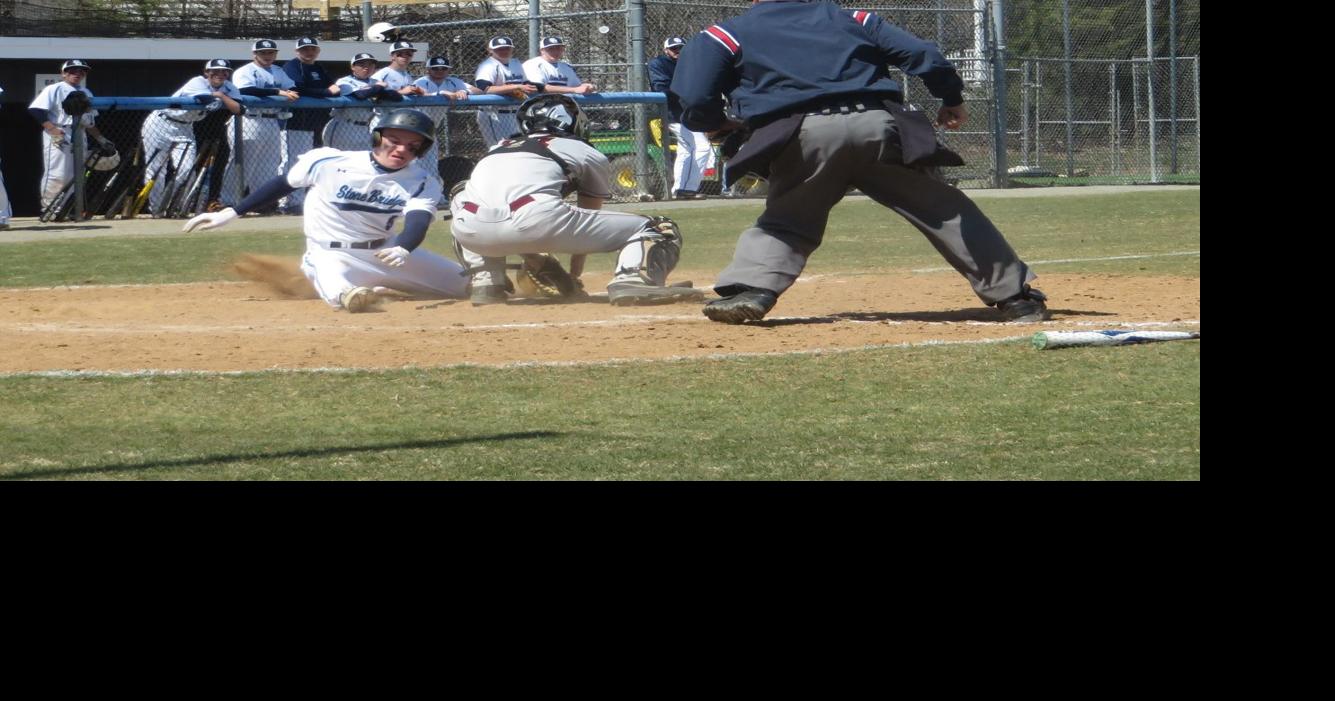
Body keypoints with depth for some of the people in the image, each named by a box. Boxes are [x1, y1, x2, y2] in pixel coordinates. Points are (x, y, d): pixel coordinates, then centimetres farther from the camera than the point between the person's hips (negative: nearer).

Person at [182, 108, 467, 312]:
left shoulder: (422, 185, -8)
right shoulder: (328, 162, -14)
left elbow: (417, 224, -26)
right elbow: (282, 184, -1)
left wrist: (402, 249, -51)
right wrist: (230, 213, 0)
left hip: (387, 251, 5)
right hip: (332, 255, -5)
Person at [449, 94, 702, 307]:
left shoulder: (499, 148, 38)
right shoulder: (589, 155, 28)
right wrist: (574, 275, 47)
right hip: (534, 220, -4)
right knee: (660, 230, 7)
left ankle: (485, 281, 23)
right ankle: (632, 280, -23)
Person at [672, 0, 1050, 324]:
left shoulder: (726, 35, 20)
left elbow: (695, 106, 8)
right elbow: (923, 55, 19)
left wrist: (722, 124, 28)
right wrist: (952, 100, 32)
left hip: (804, 134, -2)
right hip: (879, 125, 2)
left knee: (784, 221, 18)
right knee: (943, 210, 12)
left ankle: (749, 289, -7)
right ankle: (1013, 293, 11)